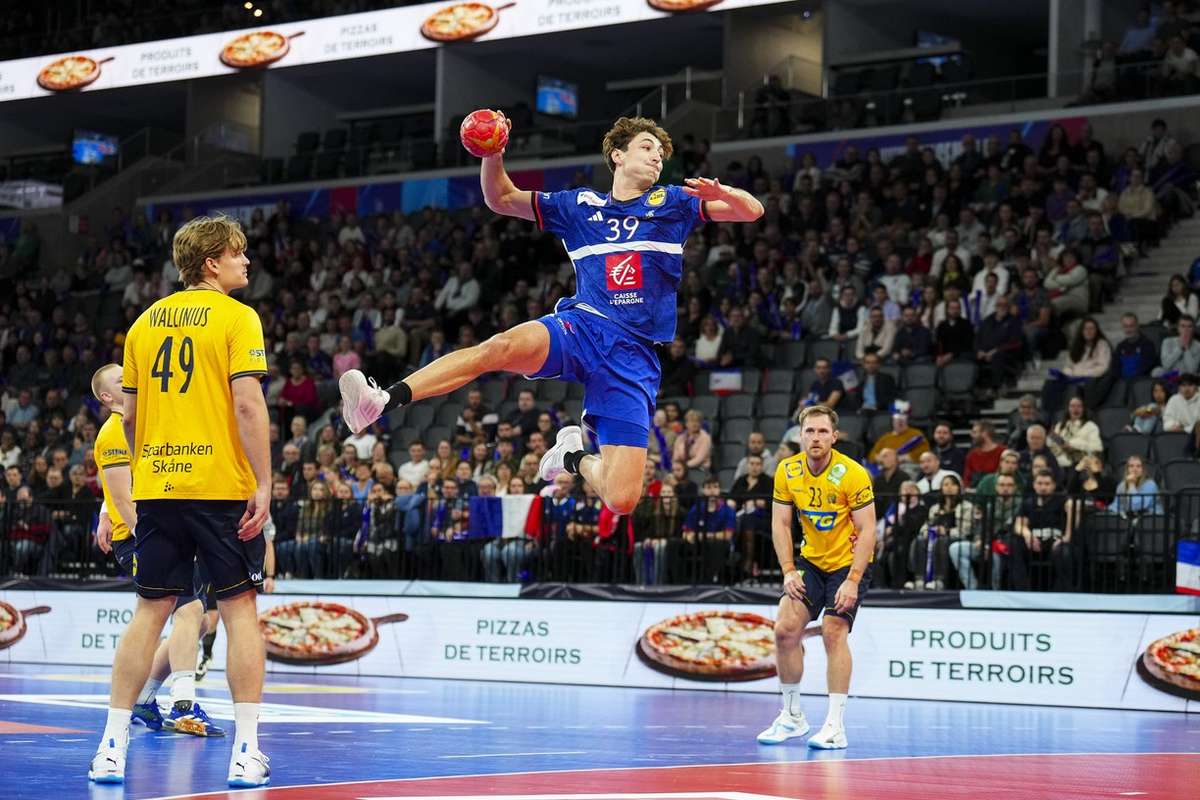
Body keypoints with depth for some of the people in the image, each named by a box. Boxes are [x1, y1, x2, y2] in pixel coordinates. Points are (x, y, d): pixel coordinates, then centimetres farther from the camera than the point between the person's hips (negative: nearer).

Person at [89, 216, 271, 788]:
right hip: (223, 486, -5)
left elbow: (130, 414, 14)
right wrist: (263, 486, -12)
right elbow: (248, 404, -13)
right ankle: (246, 752, 0)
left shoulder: (146, 322, 12)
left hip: (156, 488, 5)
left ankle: (112, 747, 7)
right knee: (240, 609, 2)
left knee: (150, 611, 9)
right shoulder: (237, 317, -4)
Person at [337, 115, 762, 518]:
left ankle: (575, 457, 21)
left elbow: (752, 210, 8)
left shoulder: (673, 203, 14)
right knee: (500, 347, -36)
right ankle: (382, 402, -47)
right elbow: (501, 199, 23)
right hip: (581, 326, 0)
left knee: (622, 500, -14)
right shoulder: (580, 206, 18)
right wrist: (492, 155, 2)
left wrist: (719, 192, -15)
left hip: (634, 357, 0)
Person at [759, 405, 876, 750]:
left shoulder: (852, 474, -20)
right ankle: (792, 716, 8)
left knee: (834, 631, -18)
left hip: (849, 563, -4)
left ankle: (835, 726, -14)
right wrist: (789, 571, -10)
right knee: (785, 628, -8)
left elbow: (867, 531, -18)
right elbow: (780, 524, 0)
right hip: (810, 561, 4)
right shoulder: (787, 471, -7)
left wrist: (853, 581, -25)